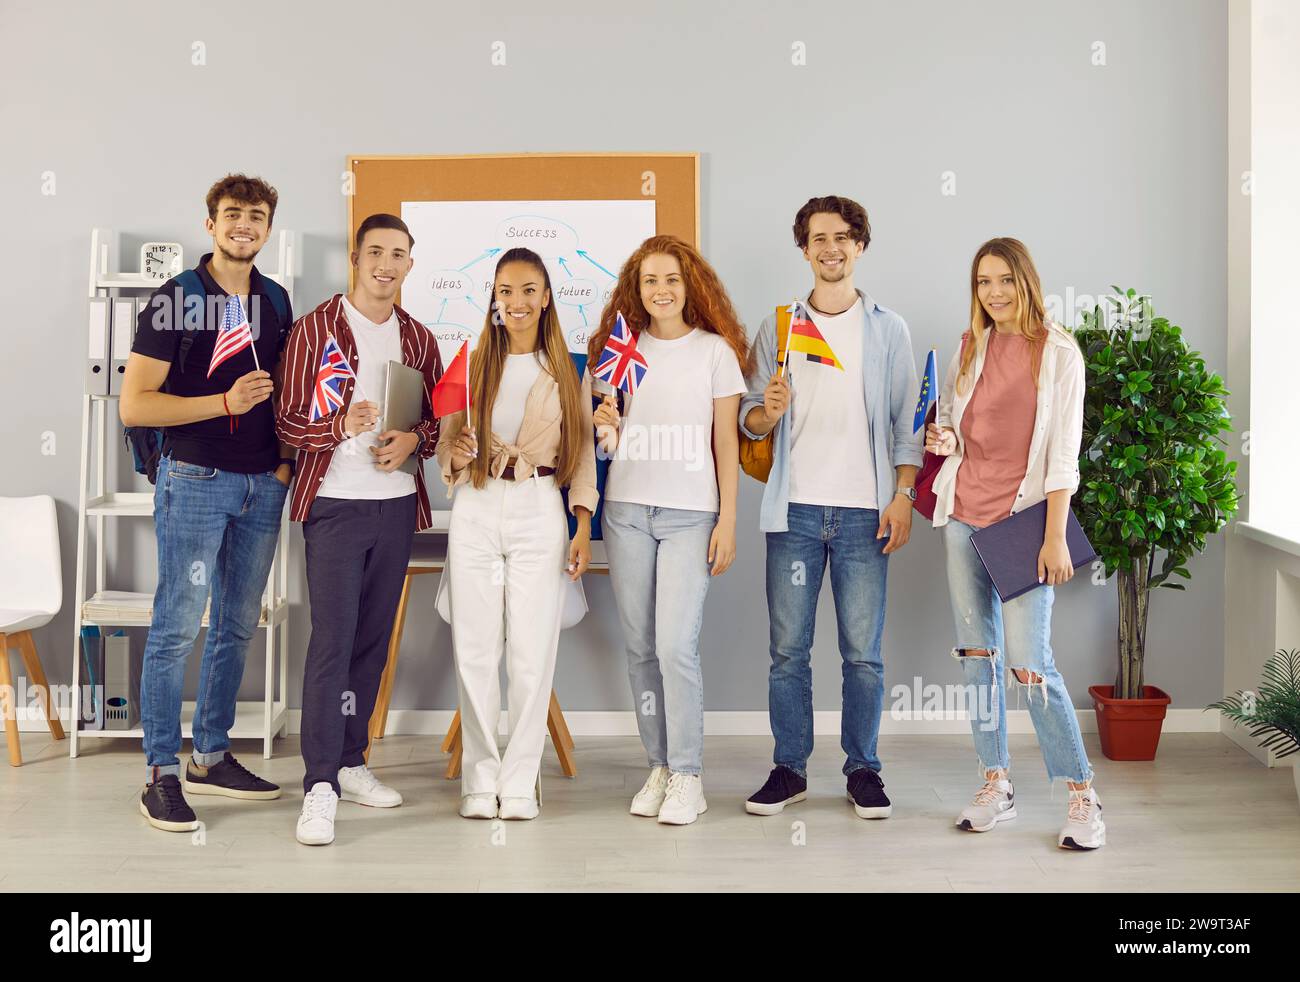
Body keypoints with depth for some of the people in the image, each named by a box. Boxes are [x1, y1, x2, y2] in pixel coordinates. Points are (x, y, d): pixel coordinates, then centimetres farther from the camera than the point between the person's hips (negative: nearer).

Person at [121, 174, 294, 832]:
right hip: (195, 480, -6)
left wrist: (285, 456, 7)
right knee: (177, 626, -4)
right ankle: (162, 773, 5)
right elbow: (134, 406, -11)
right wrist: (226, 402, -18)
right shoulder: (176, 299, -6)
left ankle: (211, 758, 24)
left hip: (262, 484, 6)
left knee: (237, 625, 12)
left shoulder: (275, 300, 10)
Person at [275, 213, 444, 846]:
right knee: (332, 640, -9)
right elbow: (288, 420, -5)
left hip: (398, 504, 5)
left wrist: (413, 439, -5)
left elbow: (438, 416, 17)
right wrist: (342, 425, -23)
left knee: (373, 639, 11)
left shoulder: (417, 338, 12)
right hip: (335, 503, -5)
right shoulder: (315, 329, -2)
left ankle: (350, 762, 22)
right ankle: (320, 785, -7)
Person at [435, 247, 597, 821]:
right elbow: (448, 439, 10)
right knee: (475, 650, 2)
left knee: (532, 653, 0)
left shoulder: (567, 370, 6)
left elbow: (582, 450, 7)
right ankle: (480, 777, 13)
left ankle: (520, 779, 10)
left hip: (540, 512, -1)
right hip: (476, 512, 1)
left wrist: (583, 526, 0)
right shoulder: (474, 364, 7)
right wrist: (454, 456, -14)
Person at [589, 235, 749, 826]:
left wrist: (727, 520, -3)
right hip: (626, 510, 3)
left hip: (690, 514, -3)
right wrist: (605, 428, -6)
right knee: (640, 647, 5)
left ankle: (687, 778, -2)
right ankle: (659, 767, 16)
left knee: (676, 645, -12)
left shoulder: (715, 351, 3)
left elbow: (726, 442, 3)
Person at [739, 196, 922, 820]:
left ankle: (862, 769, 13)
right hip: (795, 510, 1)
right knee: (788, 649, 2)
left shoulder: (887, 329, 10)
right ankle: (789, 768, 13)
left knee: (863, 651, 1)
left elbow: (906, 423, 8)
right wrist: (768, 410, -13)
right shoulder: (777, 329, 11)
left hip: (864, 511, -1)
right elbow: (751, 422, 10)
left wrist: (903, 496, -3)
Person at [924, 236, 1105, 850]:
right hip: (965, 515, 5)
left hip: (1023, 519, -5)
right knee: (977, 653, 7)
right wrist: (944, 439, -3)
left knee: (1028, 662, -10)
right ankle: (996, 785, 17)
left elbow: (1063, 452, -8)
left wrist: (1054, 538, -14)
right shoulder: (969, 349, 10)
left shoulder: (1058, 351, -4)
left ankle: (1083, 796, 2)